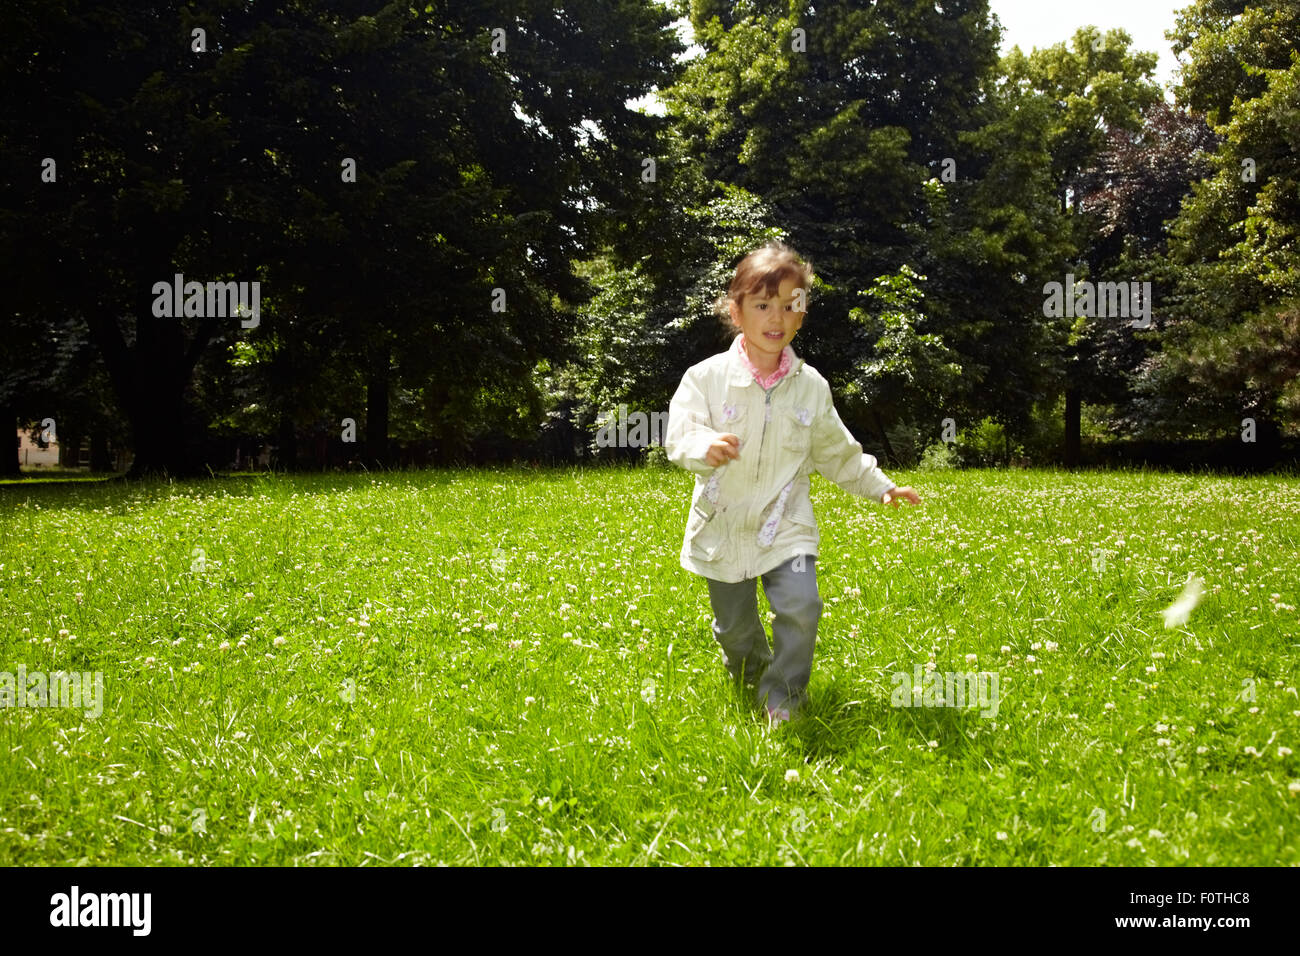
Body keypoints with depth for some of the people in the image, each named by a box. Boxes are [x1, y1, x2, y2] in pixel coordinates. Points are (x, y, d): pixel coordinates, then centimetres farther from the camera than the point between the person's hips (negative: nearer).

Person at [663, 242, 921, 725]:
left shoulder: (811, 386, 0)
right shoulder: (706, 377, -9)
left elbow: (837, 451, 14)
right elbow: (678, 437, -19)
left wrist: (880, 486, 14)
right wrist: (704, 447, -40)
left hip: (785, 526, 1)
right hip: (724, 527, -1)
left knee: (800, 606, -19)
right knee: (734, 627, 10)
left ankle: (783, 700, 3)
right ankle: (752, 678, 43)